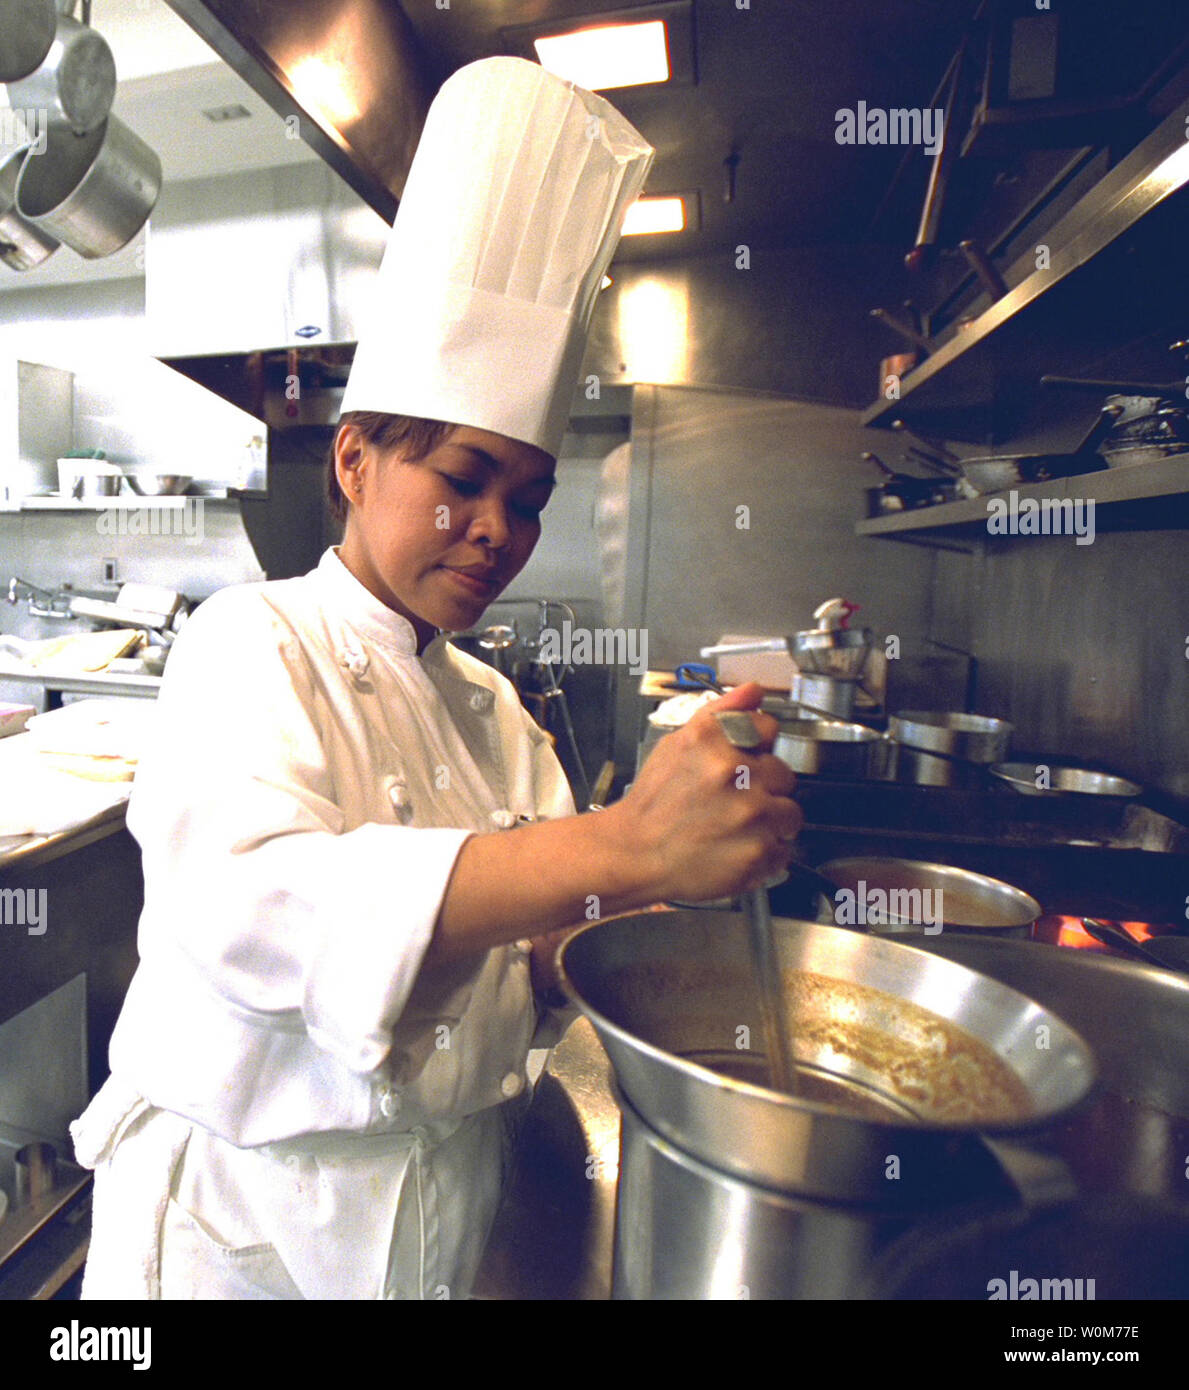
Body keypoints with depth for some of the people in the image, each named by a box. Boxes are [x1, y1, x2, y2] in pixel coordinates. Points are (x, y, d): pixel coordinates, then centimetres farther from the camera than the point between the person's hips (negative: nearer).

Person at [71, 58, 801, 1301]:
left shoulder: (487, 707, 2)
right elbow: (249, 903, -33)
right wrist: (624, 844, -43)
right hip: (246, 1223, -4)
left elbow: (543, 948, 0)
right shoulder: (255, 643, -15)